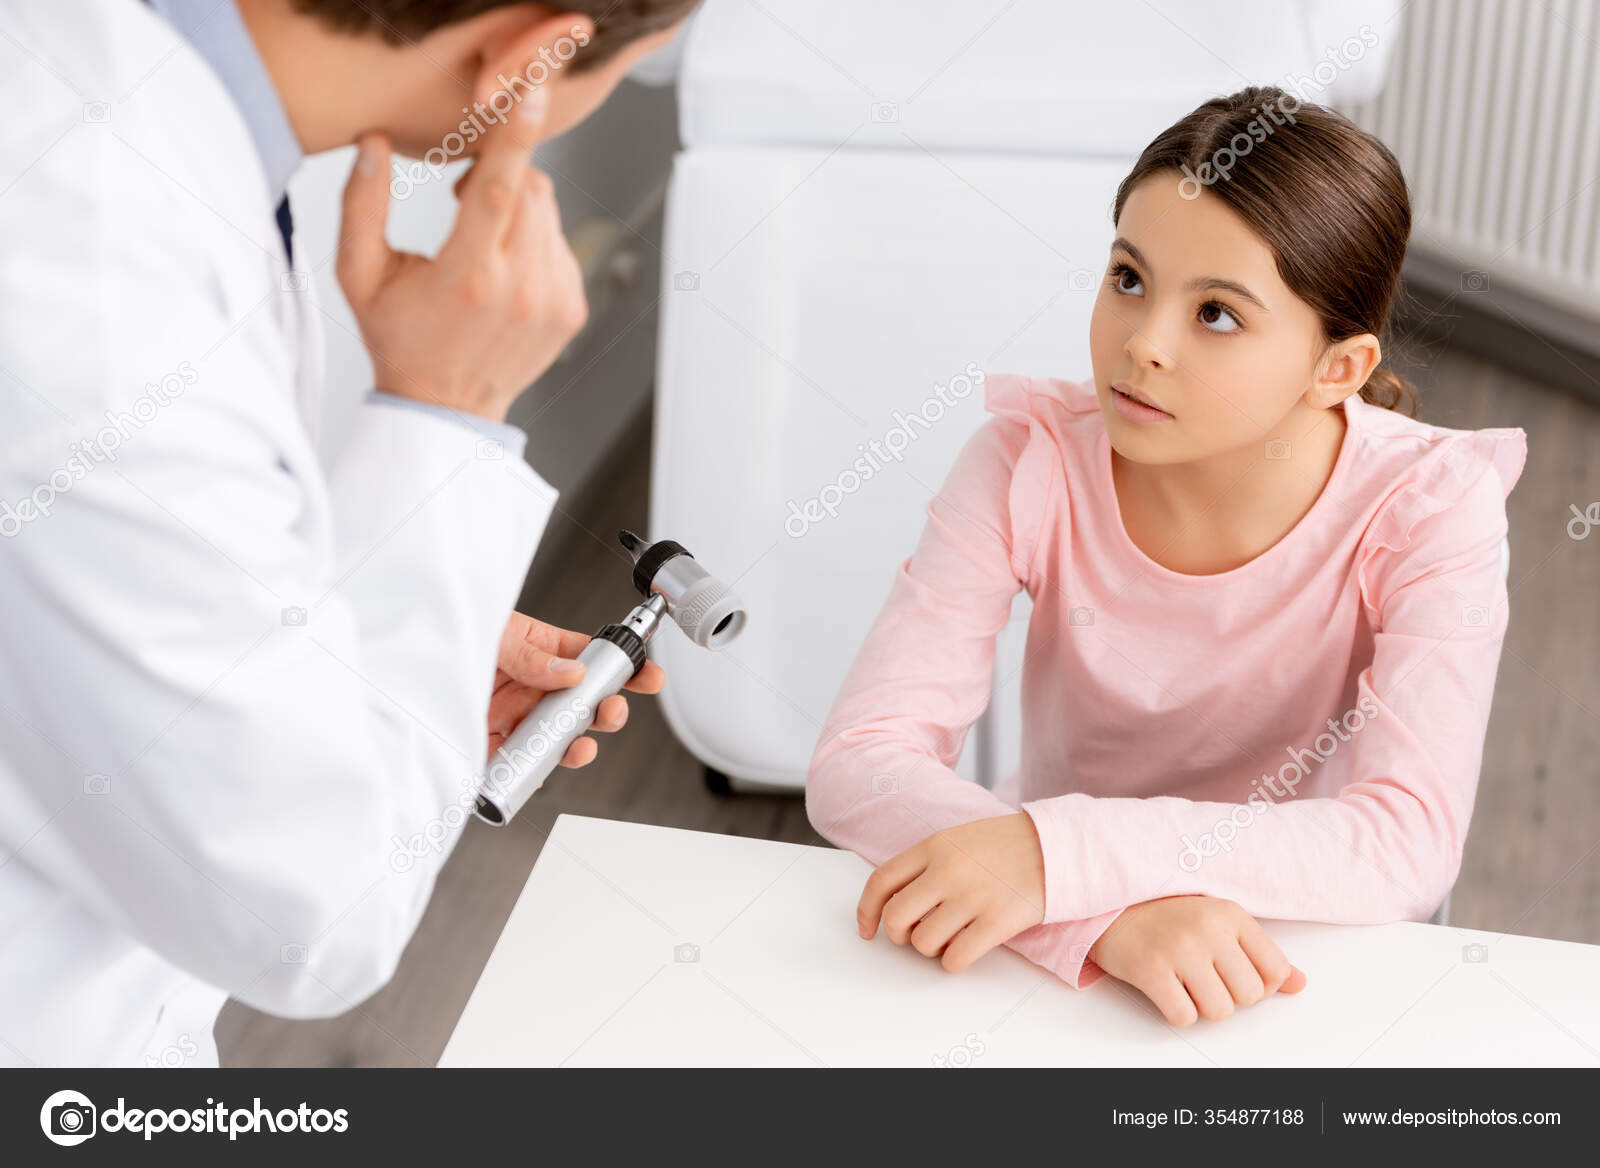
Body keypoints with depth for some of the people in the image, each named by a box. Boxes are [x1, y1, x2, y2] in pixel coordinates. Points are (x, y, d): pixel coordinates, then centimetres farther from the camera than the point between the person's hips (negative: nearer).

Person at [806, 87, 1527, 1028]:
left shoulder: (1426, 506, -17)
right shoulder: (1034, 462, -14)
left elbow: (1411, 844, -27)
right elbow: (858, 765, -21)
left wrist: (1058, 854, -38)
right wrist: (1115, 913, -37)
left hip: (1302, 959, 0)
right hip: (1054, 951, 0)